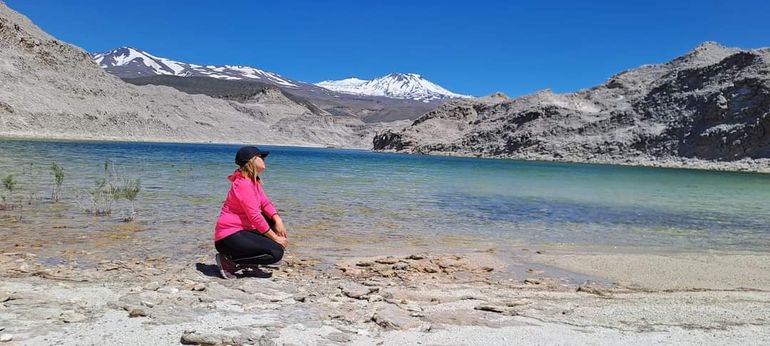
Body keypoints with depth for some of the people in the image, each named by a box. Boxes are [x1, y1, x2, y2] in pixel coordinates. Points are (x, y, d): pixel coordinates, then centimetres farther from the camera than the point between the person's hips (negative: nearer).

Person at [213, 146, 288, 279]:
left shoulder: (254, 181, 12)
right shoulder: (243, 184, -19)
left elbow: (265, 203, 8)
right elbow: (255, 217, -21)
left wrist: (278, 220, -11)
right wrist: (275, 238, -16)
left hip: (242, 230, 10)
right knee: (276, 252, -14)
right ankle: (229, 262, -10)